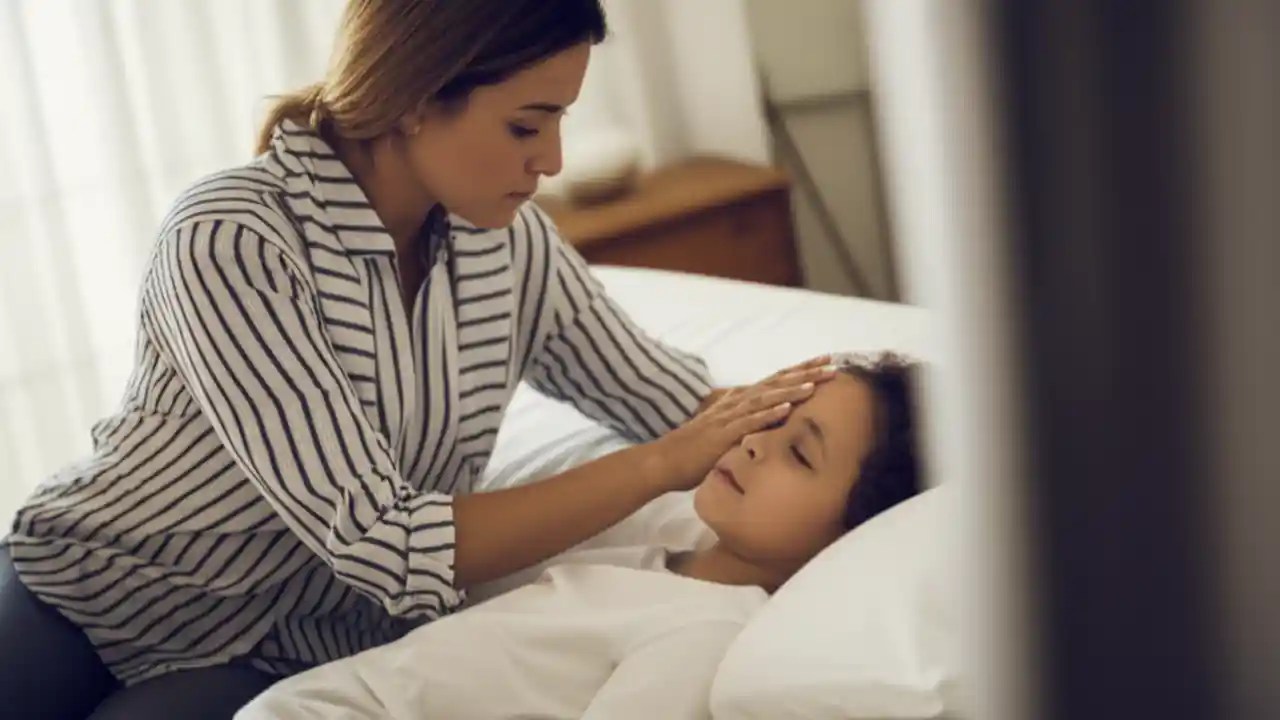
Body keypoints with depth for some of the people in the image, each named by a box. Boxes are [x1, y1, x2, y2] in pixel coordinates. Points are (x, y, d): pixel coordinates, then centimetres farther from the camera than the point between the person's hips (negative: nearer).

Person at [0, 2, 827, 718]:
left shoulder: (515, 245, -7)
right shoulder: (233, 241, -26)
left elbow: (681, 402, 6)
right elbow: (386, 547, -29)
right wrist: (661, 466, -25)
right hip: (84, 595, -3)